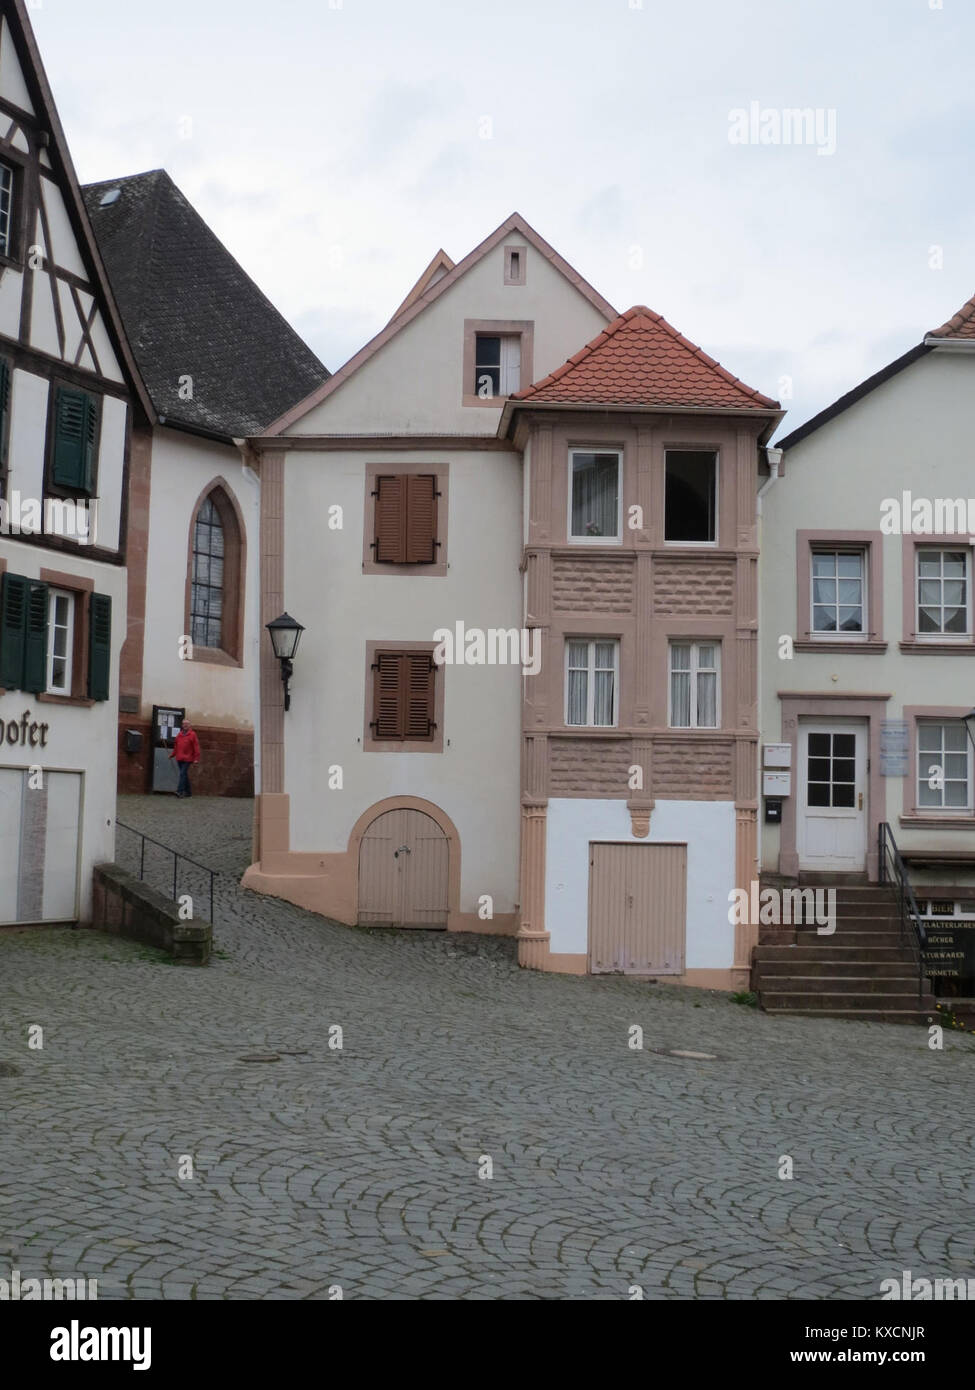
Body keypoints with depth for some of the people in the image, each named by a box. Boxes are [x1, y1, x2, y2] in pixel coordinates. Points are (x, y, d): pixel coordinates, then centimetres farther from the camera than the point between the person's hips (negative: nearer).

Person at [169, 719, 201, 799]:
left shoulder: (192, 734, -2)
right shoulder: (179, 734, 14)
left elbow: (196, 747, -6)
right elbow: (176, 746, 21)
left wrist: (196, 758, -11)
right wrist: (172, 755, 16)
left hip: (187, 759, -6)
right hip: (179, 759, 6)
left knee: (183, 774, -15)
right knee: (184, 775, 11)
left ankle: (180, 791, -19)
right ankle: (188, 791, 19)